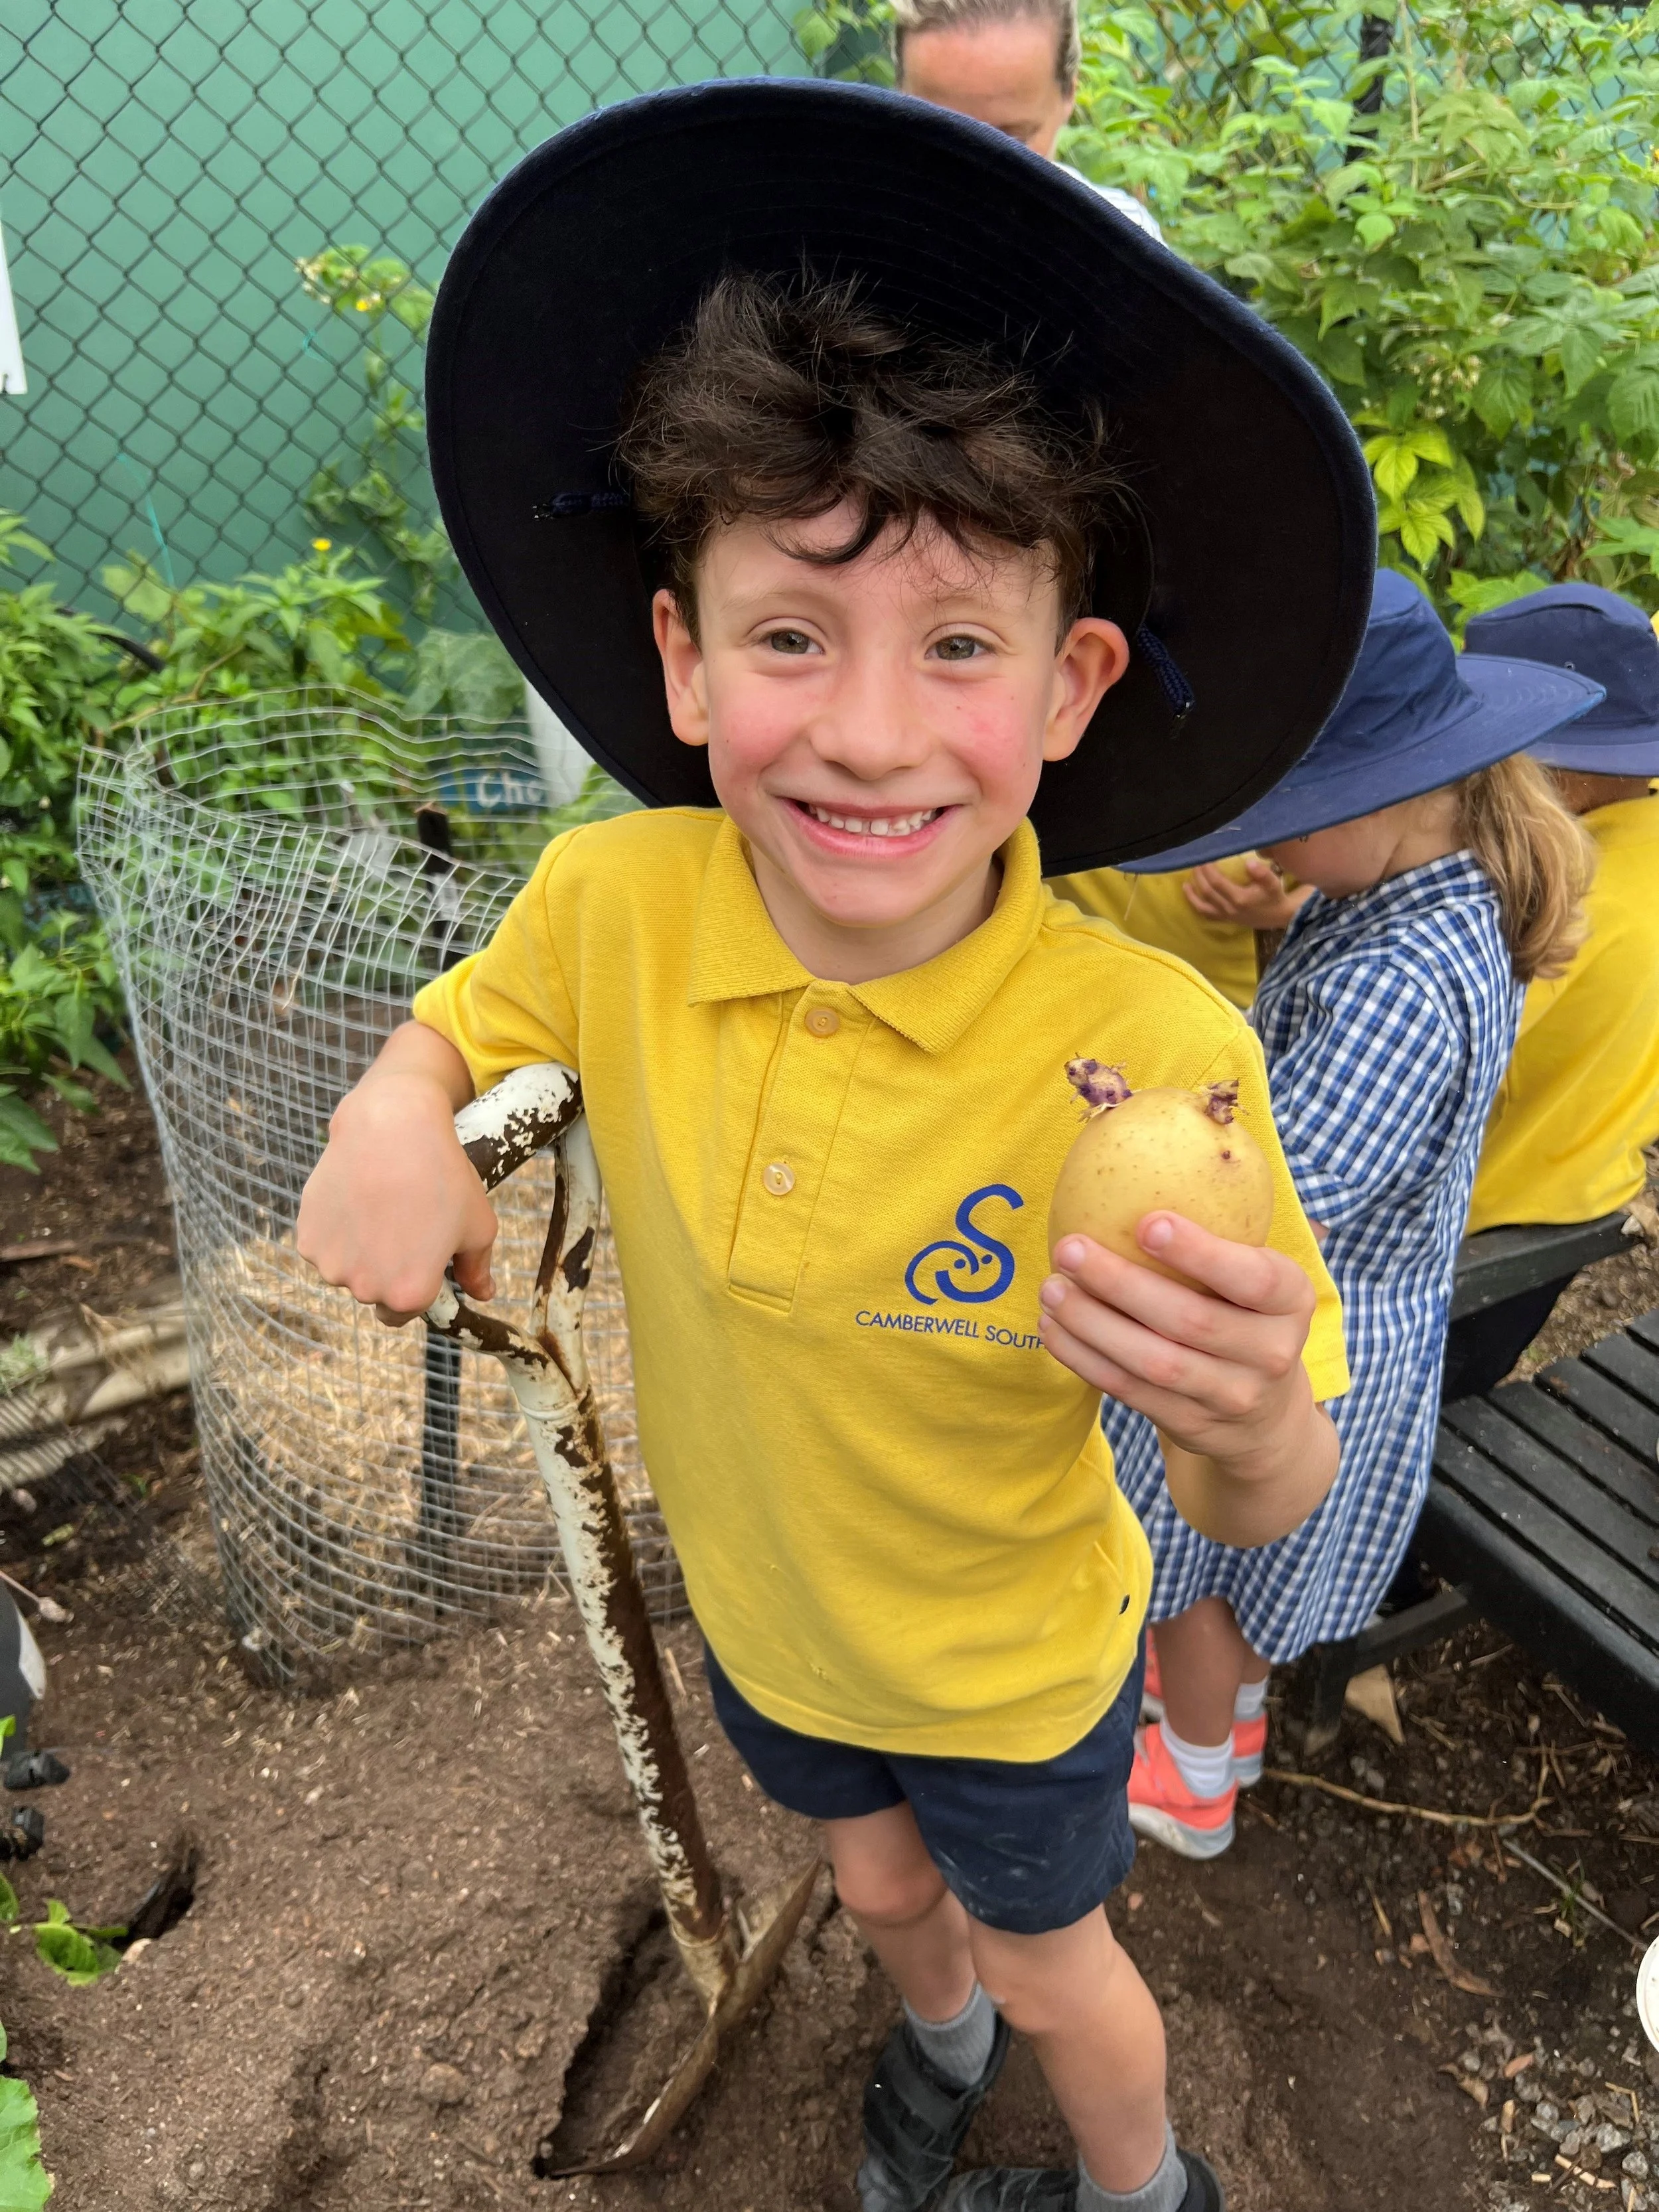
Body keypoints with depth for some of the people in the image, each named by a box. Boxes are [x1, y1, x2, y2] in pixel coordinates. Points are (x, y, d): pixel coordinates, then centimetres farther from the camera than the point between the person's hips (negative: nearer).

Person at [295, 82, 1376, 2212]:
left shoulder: (1150, 1054, -35)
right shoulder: (614, 904, -26)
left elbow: (1266, 1513, -25)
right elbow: (466, 1018, -2)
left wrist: (1248, 1424, -48)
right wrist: (395, 1109, -25)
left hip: (1019, 1660, -3)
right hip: (764, 1610, 4)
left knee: (1047, 1962, 26)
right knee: (884, 1884, 33)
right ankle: (936, 2034, 70)